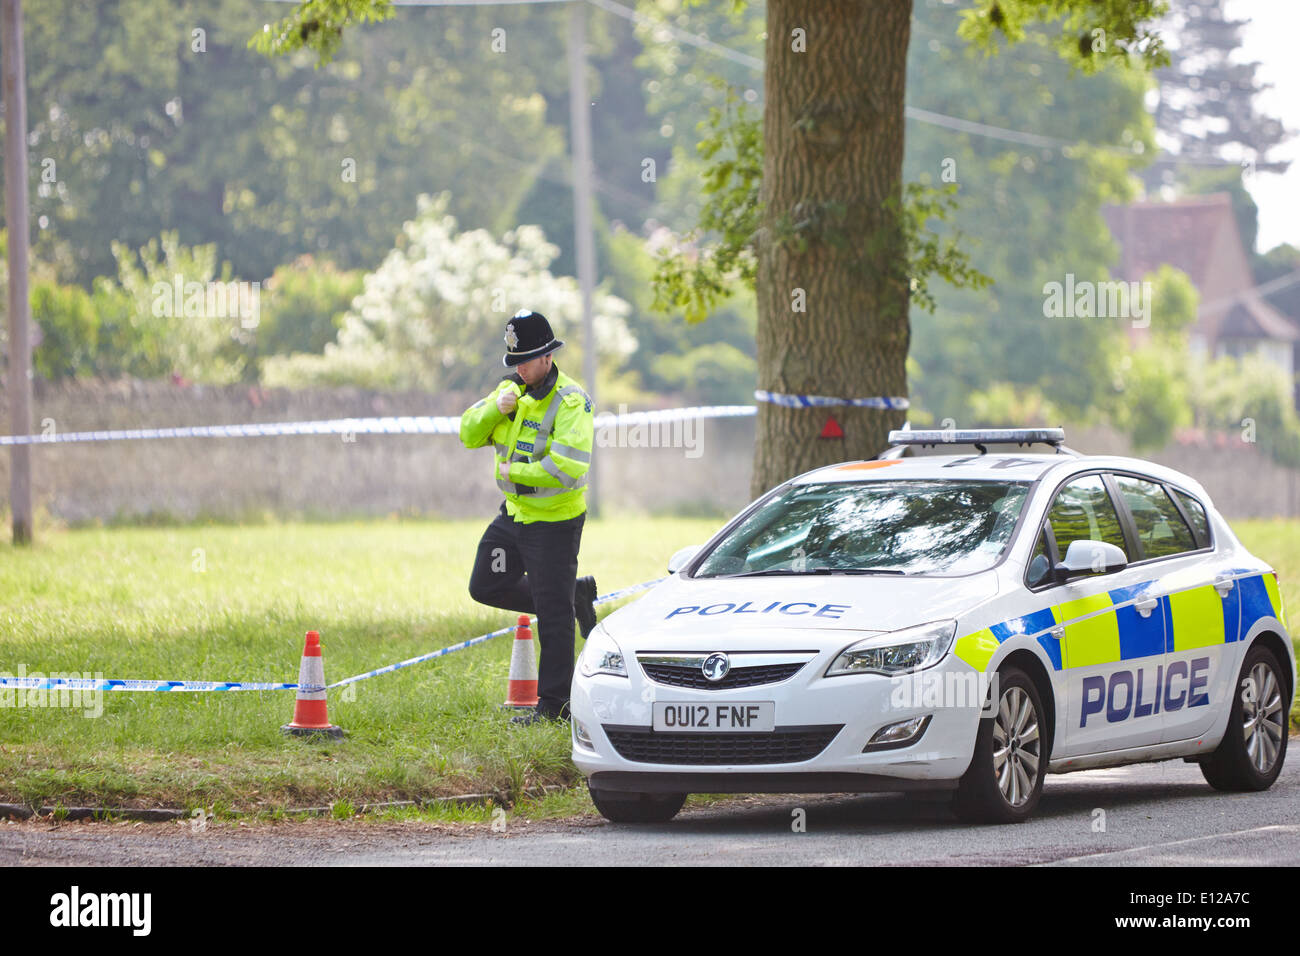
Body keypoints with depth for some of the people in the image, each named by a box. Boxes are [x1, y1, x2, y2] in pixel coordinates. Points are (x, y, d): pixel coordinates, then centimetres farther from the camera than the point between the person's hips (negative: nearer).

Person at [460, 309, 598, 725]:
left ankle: (554, 704, 7)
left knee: (553, 617, -3)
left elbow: (567, 468, -30)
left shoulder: (571, 402, -20)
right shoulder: (512, 390, 4)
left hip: (555, 522, -8)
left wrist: (513, 471, -20)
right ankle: (574, 594, 26)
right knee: (486, 587, 14)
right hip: (514, 514, 8)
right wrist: (496, 408, -16)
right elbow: (469, 434, 3)